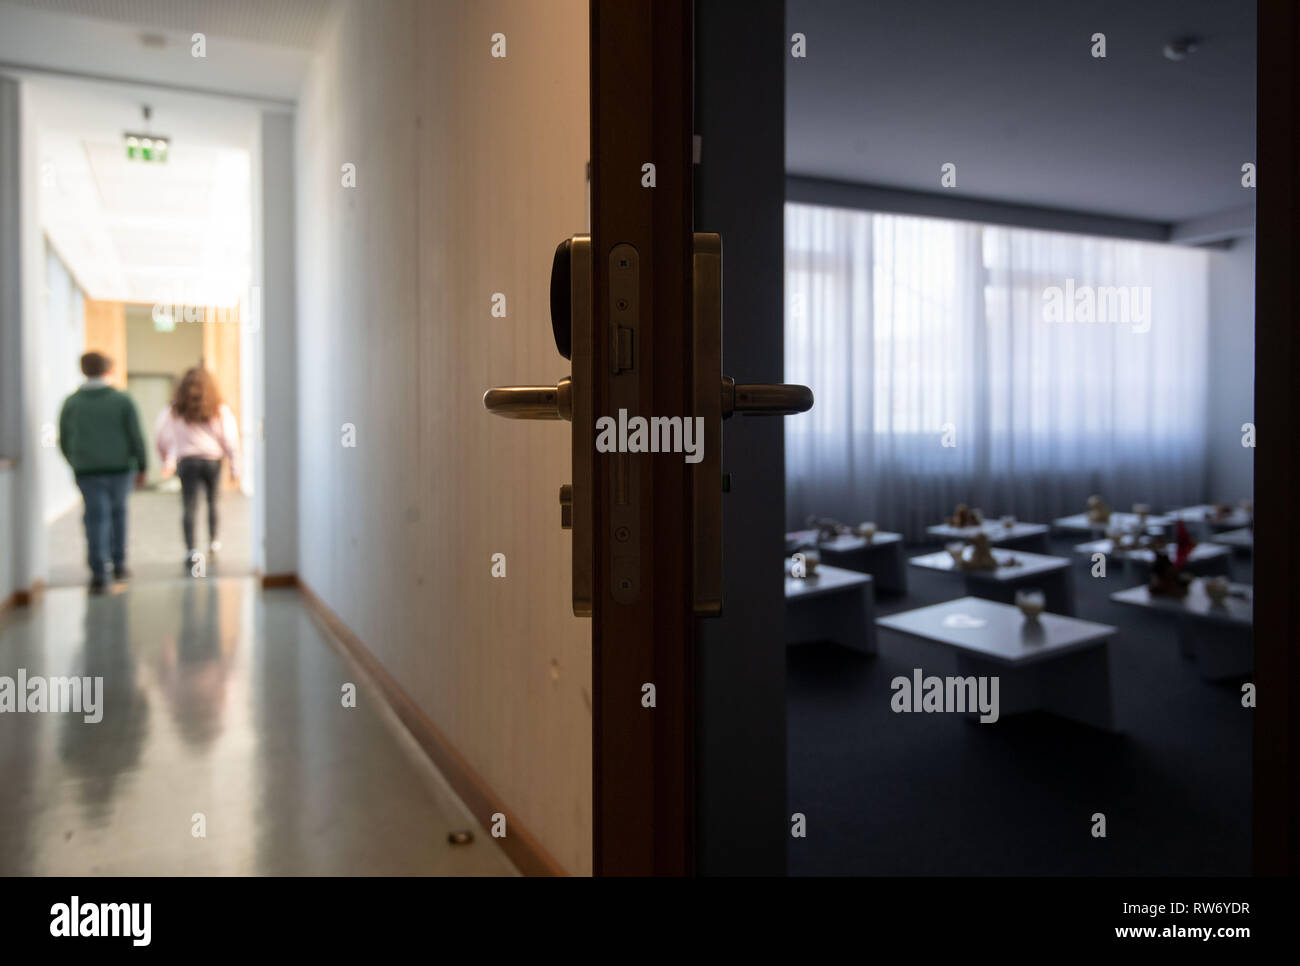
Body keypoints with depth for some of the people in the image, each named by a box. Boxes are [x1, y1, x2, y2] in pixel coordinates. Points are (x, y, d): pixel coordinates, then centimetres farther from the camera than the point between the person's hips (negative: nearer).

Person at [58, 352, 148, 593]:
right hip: (119, 467, 0)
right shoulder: (122, 400, -3)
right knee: (118, 512, 18)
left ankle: (99, 575, -6)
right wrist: (142, 466, 1)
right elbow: (136, 436, -6)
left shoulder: (71, 403, 2)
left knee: (96, 519, 2)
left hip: (87, 471, 0)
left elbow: (64, 442, 7)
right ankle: (119, 565, 22)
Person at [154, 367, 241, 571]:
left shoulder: (174, 410, 2)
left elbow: (160, 436, 4)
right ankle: (213, 541, 35)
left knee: (188, 508, -5)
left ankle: (191, 549, -19)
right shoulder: (219, 410, -1)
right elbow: (230, 440, -4)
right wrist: (235, 468, 1)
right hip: (212, 460, 1)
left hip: (187, 460, -1)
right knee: (212, 502, 21)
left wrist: (167, 461, 18)